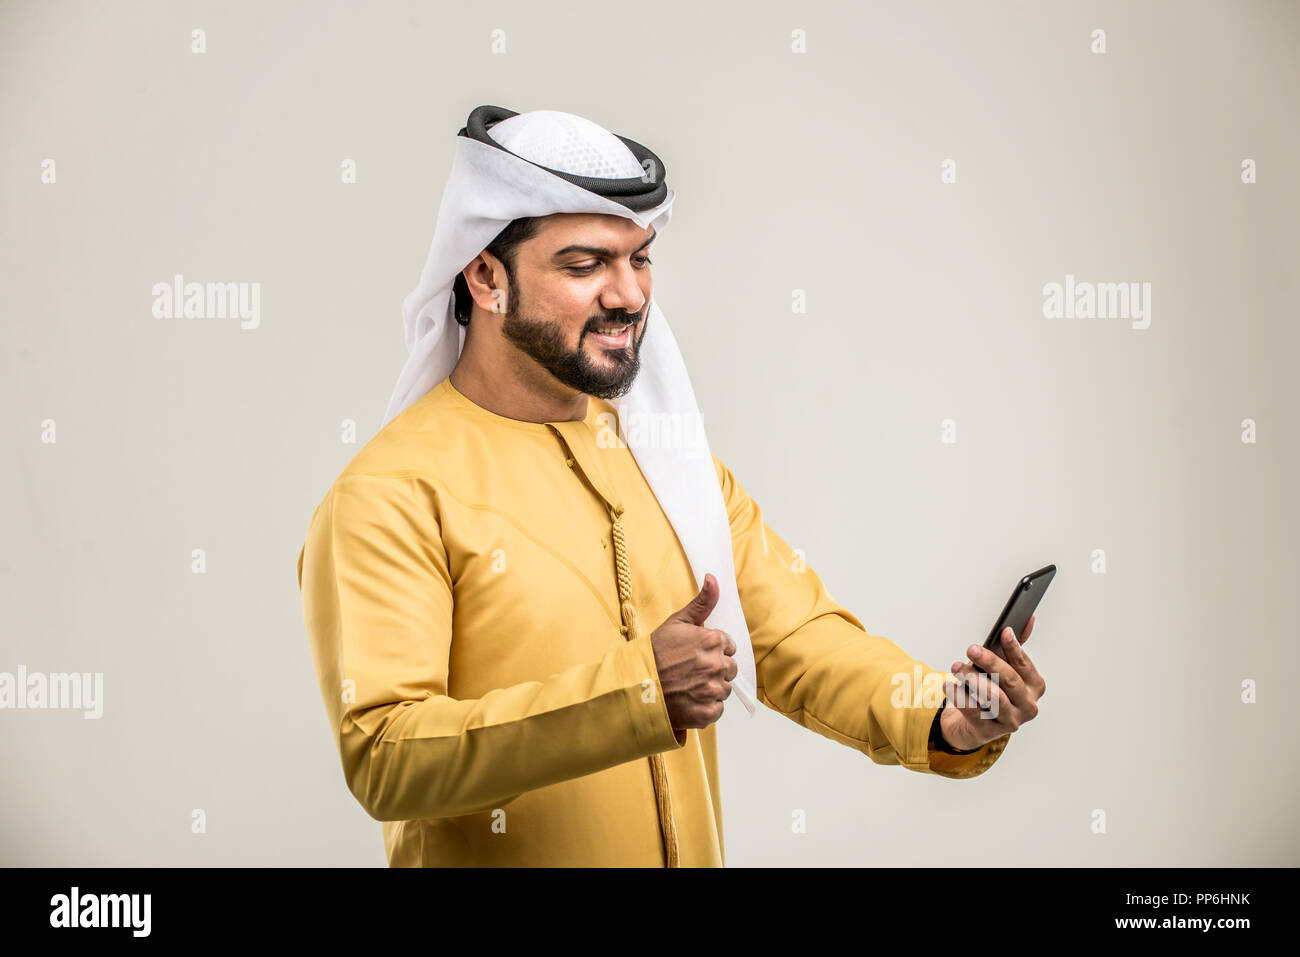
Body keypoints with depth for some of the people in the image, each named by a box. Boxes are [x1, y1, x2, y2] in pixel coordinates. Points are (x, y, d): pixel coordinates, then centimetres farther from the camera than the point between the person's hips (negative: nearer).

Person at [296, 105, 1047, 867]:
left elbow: (797, 638, 4)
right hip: (491, 858, -5)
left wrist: (943, 718, -14)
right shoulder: (391, 496, -15)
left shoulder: (670, 456, 6)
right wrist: (634, 689, -30)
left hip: (693, 847, 5)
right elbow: (383, 758, -22)